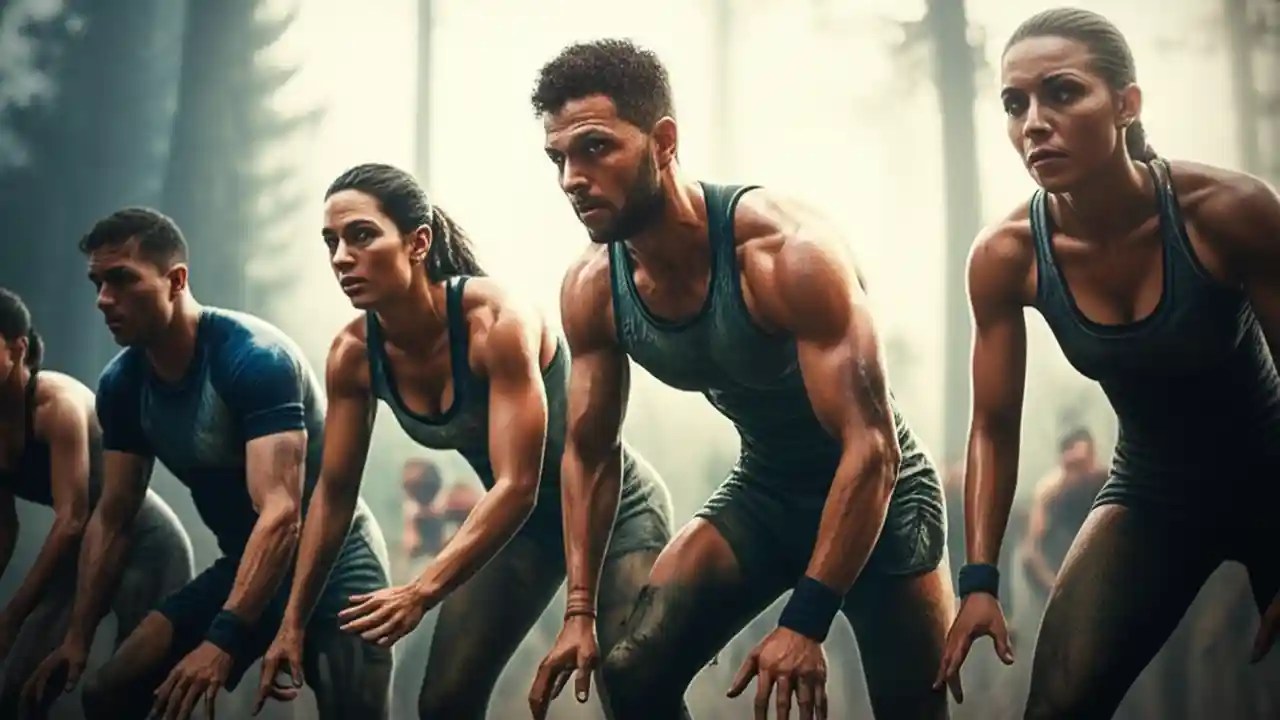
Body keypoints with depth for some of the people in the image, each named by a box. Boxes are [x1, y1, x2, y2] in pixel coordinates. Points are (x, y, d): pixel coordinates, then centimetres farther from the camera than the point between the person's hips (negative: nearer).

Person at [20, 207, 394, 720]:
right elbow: (111, 518, 6)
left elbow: (280, 515, -33)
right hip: (243, 568, 7)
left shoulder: (255, 359, -25)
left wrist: (223, 640, -40)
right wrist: (78, 637, 0)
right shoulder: (122, 384, -3)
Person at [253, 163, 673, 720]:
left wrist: (422, 593, -43)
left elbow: (519, 486, -35)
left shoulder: (497, 321, -31)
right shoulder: (353, 354, -14)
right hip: (517, 516, 6)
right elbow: (333, 493, -3)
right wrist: (293, 620, -3)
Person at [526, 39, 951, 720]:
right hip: (761, 491, 5)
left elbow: (872, 448, -33)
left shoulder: (788, 251, -31)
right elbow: (588, 453, 2)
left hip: (877, 489, -5)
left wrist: (805, 623, -36)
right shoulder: (591, 291, -13)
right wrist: (579, 612, -6)